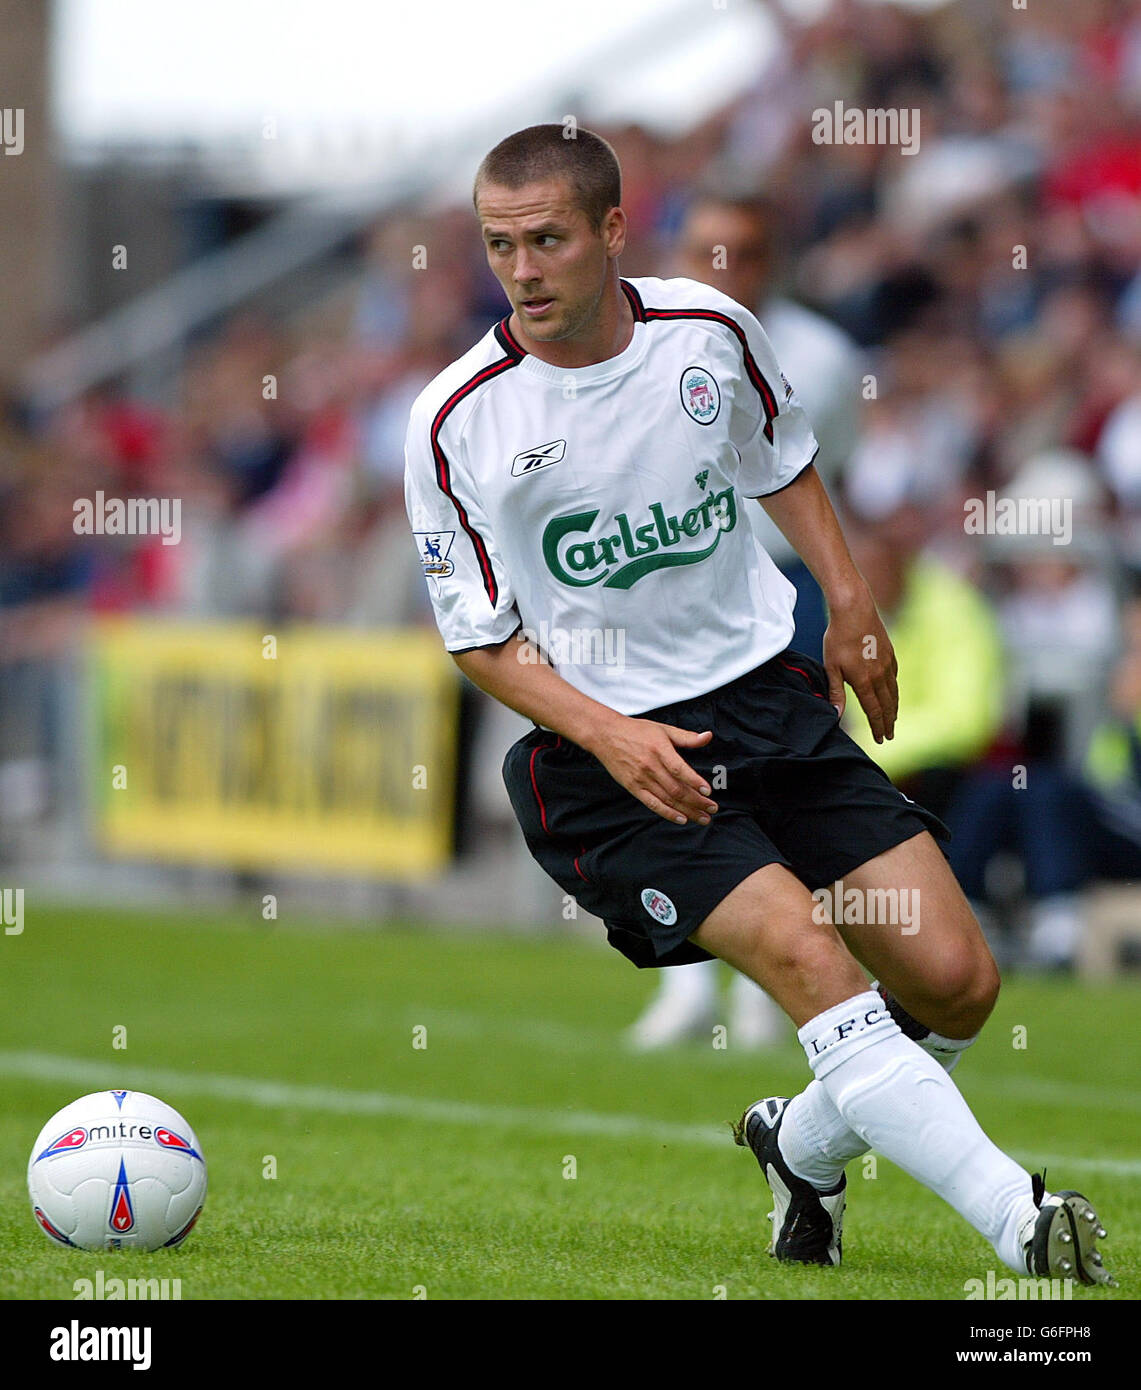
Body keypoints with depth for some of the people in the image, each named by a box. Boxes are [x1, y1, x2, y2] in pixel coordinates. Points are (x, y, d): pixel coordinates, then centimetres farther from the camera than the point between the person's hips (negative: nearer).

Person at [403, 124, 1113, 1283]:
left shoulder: (711, 333, -2)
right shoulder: (458, 422, -11)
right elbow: (479, 636, -4)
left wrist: (850, 606, 9)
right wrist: (608, 736, -17)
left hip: (768, 700, 4)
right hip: (602, 748, -4)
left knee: (955, 980, -4)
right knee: (805, 953, -25)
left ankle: (807, 1146, 25)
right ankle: (1019, 1221, -26)